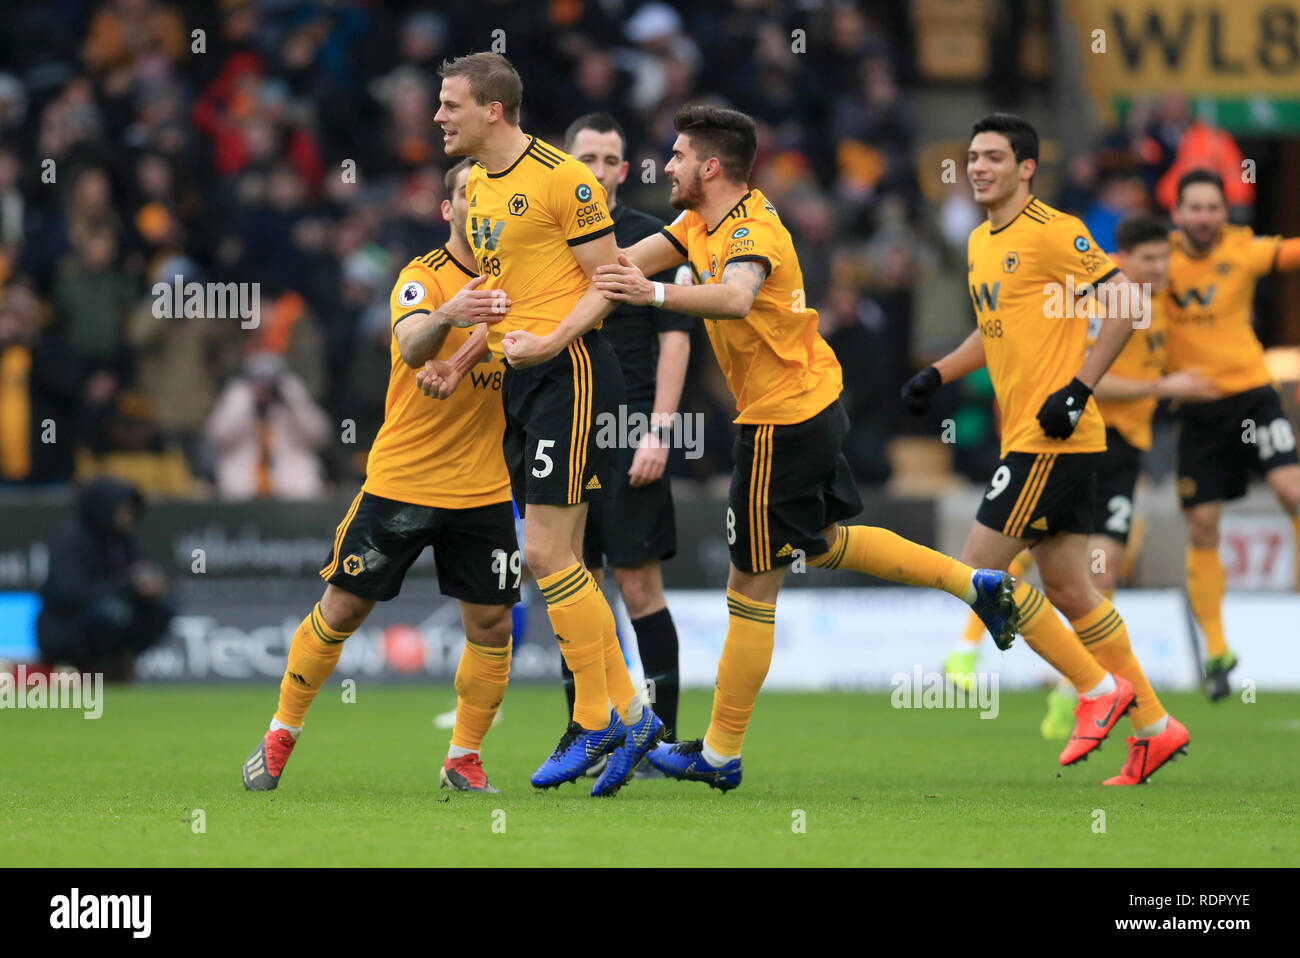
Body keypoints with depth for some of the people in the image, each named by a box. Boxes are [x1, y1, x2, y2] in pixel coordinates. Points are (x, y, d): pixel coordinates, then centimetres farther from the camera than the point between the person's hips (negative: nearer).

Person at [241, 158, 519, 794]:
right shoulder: (423, 277, -10)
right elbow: (412, 348, -29)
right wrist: (445, 317, -51)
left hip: (483, 490, 3)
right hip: (402, 477, -3)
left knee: (490, 623, -3)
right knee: (342, 609, 2)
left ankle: (464, 757, 15)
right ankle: (282, 733, 20)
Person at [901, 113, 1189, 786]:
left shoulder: (1052, 232, -12)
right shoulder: (980, 243, 15)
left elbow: (1126, 304, -15)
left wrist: (1079, 388, -19)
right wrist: (938, 374, 14)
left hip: (1051, 438, -9)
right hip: (1024, 439, 9)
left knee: (979, 571, -10)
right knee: (1064, 586, 10)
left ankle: (1098, 688, -1)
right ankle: (1154, 725, 15)